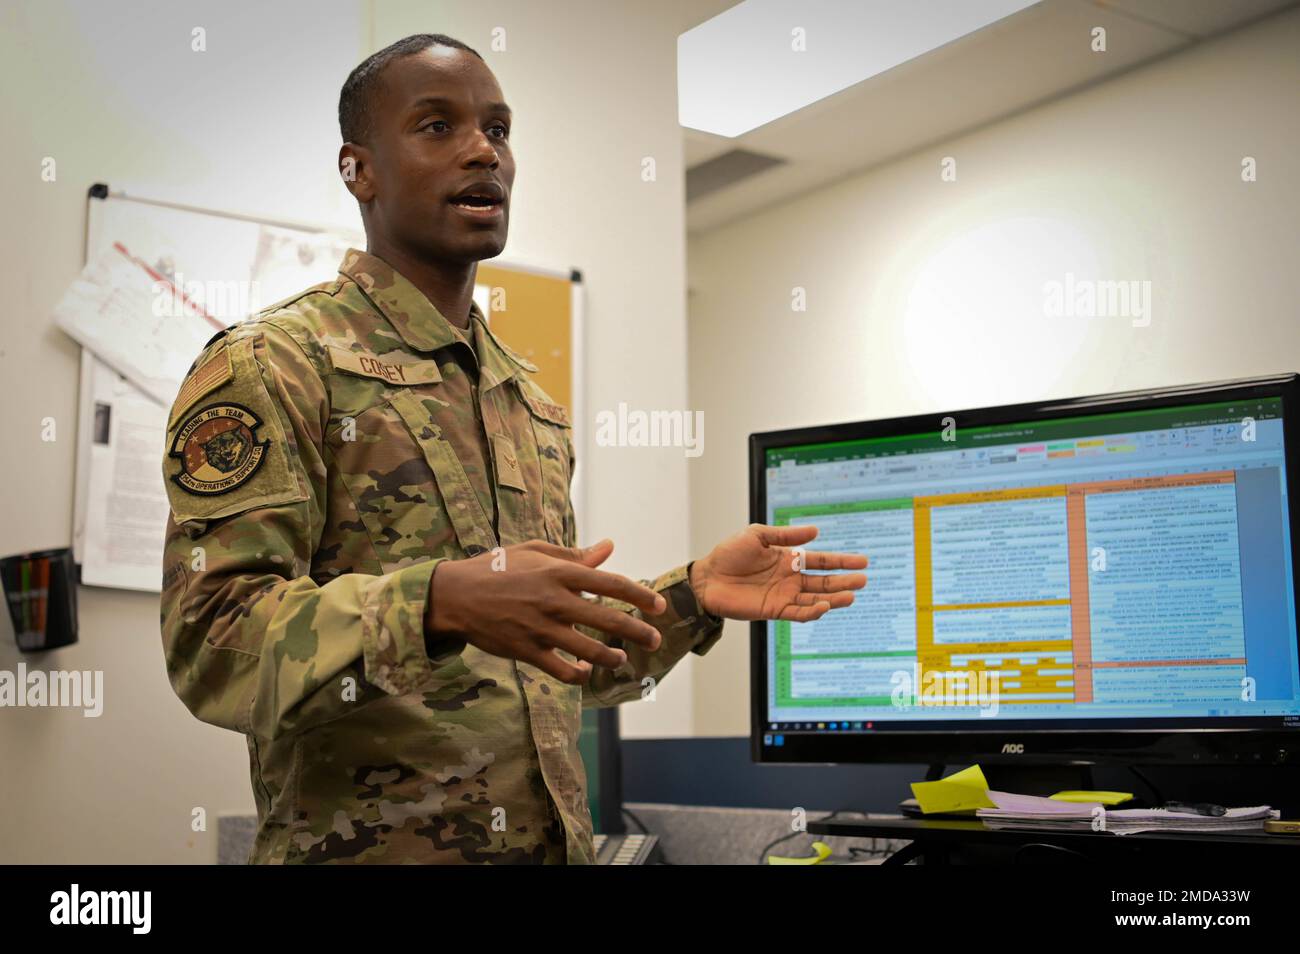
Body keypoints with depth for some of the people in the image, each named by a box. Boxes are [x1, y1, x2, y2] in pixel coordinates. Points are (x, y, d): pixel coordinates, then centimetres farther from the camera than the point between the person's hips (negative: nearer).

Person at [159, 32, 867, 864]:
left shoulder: (535, 405, 13)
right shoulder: (269, 366, -8)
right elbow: (213, 641, -18)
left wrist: (692, 598, 4)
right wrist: (439, 601, -32)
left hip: (557, 841, 7)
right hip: (370, 844, -6)